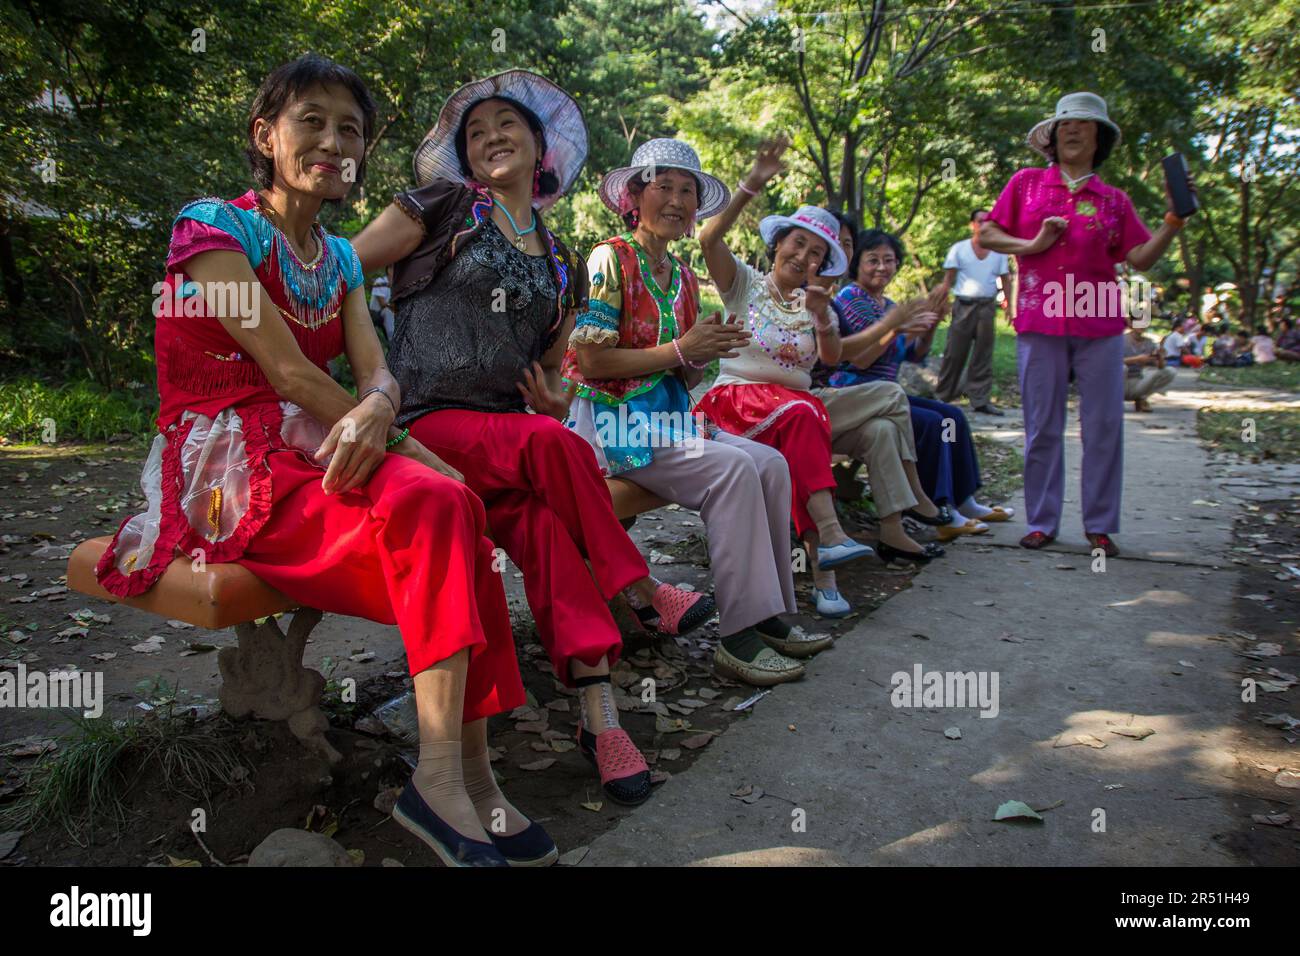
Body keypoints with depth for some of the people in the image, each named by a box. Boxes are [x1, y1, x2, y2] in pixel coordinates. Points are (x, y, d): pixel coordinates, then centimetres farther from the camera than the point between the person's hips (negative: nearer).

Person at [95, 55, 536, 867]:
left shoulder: (340, 259, 18)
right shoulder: (214, 227, -4)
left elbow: (378, 374, 2)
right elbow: (291, 375, -14)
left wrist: (374, 413, -23)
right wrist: (414, 454, -13)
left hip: (312, 457, 7)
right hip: (226, 472, -6)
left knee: (454, 511, -22)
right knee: (433, 503, -29)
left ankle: (467, 774, -22)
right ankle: (448, 781, -26)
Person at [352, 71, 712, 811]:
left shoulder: (562, 265, 20)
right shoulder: (445, 208, 7)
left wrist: (554, 397, 1)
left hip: (507, 423, 4)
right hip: (429, 420, -3)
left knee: (539, 521, -29)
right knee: (552, 445, -33)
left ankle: (597, 713, -30)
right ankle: (641, 592, -18)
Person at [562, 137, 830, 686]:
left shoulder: (683, 279, 15)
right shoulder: (610, 259, -7)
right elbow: (591, 360, -15)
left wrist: (705, 356, -6)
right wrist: (679, 350, -16)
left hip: (666, 417, 8)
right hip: (607, 419, -8)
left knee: (772, 465, -10)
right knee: (732, 468, -25)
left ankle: (771, 615, -6)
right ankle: (738, 636, -21)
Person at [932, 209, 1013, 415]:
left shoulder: (998, 252, 12)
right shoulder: (959, 249, 5)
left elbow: (1005, 280, 12)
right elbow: (948, 277, 0)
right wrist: (941, 303, -11)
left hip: (987, 307, 3)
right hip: (964, 305, -2)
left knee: (983, 354, 1)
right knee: (955, 353, -2)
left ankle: (980, 400, 3)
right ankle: (943, 396, 8)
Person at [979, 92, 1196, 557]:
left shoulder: (1114, 200, 11)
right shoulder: (1026, 183, 10)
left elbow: (1142, 258, 4)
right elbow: (987, 234, 7)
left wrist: (1174, 219, -9)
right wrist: (1032, 245, -7)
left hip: (1099, 323, 1)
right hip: (1039, 323, -1)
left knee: (1104, 426, 1)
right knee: (1042, 427, 3)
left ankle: (1100, 526, 11)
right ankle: (1041, 522, 13)